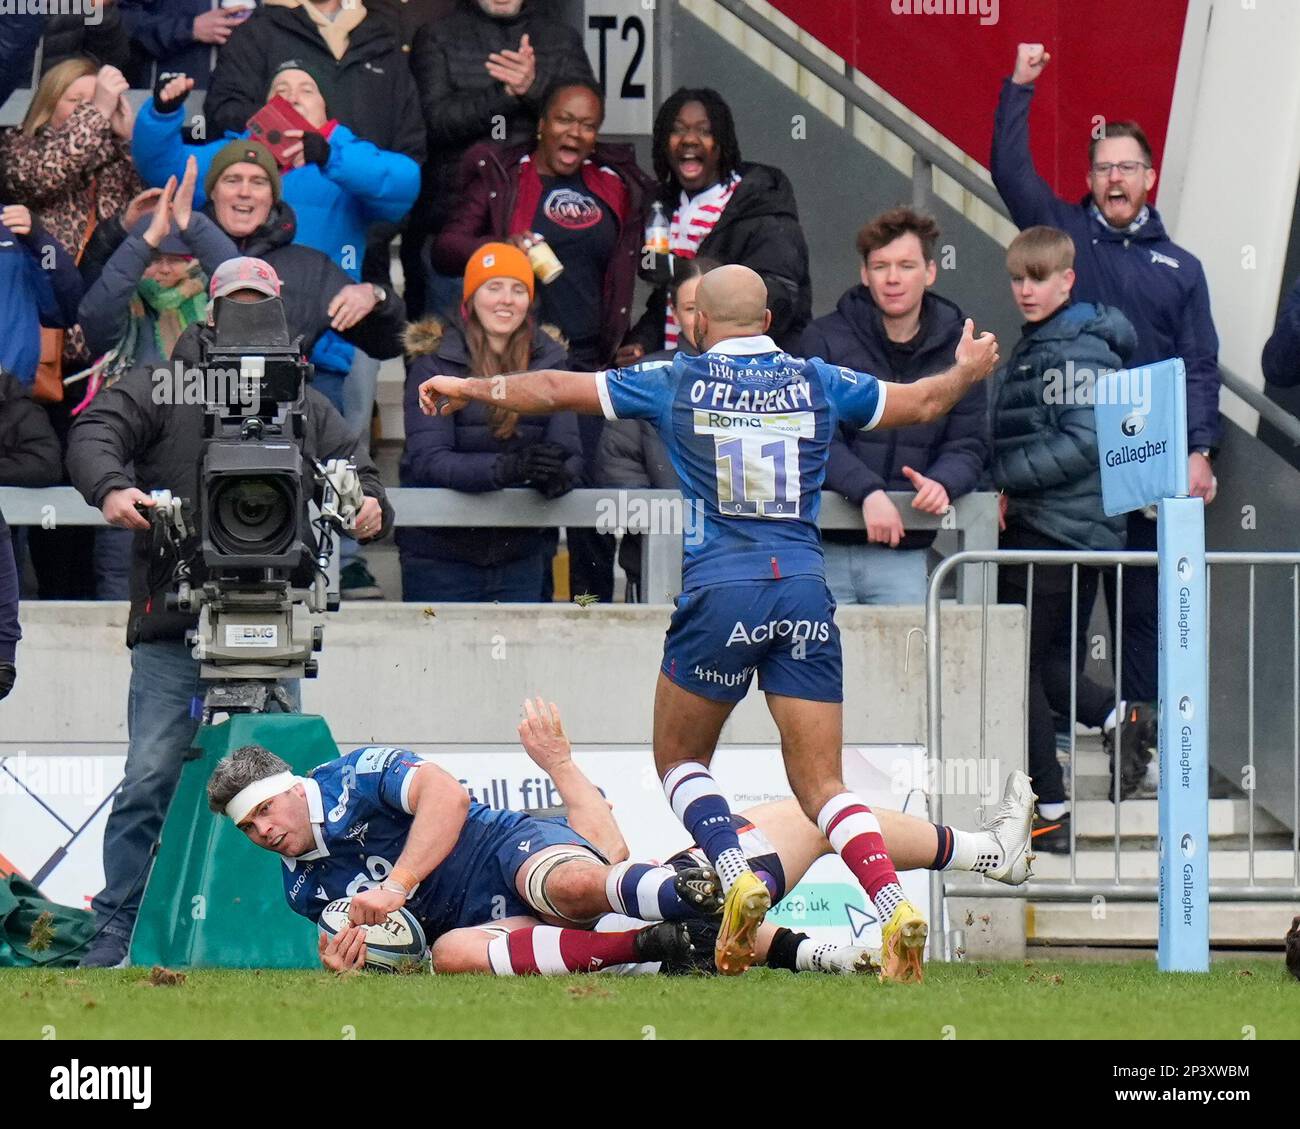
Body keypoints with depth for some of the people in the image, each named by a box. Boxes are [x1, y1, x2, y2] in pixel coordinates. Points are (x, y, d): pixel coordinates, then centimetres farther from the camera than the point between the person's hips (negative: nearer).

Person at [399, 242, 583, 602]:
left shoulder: (549, 360, 5)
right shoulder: (435, 362, -6)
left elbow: (570, 453, 0)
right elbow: (425, 460, -16)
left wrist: (556, 475, -25)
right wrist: (507, 468, -30)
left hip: (521, 556, 3)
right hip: (440, 555, -3)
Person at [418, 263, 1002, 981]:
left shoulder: (678, 383, 6)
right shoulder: (817, 383, 11)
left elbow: (556, 390, 13)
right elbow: (924, 402, 25)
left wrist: (468, 388, 29)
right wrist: (969, 368, 46)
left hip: (720, 592, -2)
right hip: (804, 593, 2)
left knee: (679, 759, 16)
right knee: (821, 786, 3)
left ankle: (736, 878, -8)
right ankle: (895, 906, -19)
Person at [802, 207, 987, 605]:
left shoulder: (956, 350, 7)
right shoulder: (825, 339, 0)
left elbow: (968, 444, 5)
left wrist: (942, 482, -18)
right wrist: (867, 491, -25)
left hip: (903, 555, 2)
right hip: (822, 548, -2)